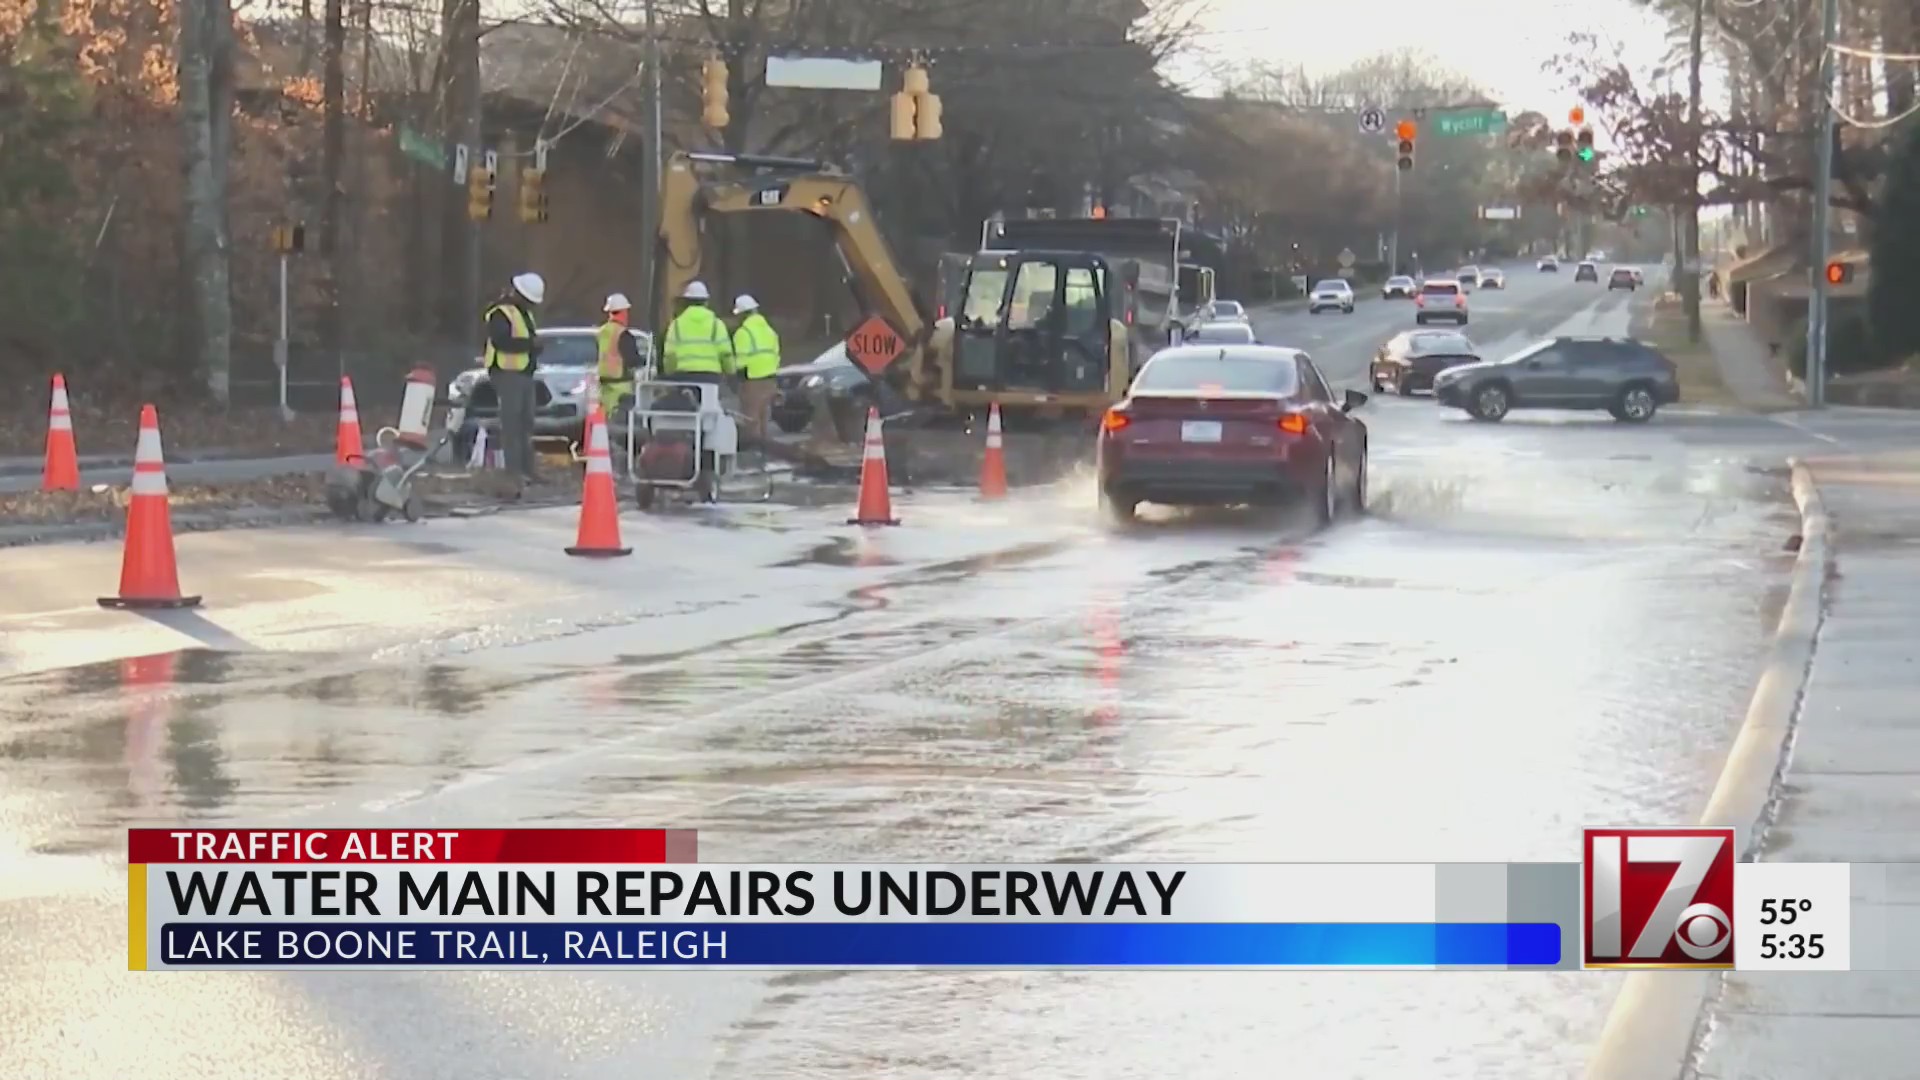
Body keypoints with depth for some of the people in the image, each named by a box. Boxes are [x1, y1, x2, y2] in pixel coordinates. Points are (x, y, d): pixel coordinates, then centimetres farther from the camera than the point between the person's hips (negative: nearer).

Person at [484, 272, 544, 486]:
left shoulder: (525, 312, 19)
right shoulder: (501, 313, -12)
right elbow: (500, 341, -25)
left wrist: (535, 344, 0)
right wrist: (529, 343, -24)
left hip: (525, 373, 10)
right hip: (508, 373, -10)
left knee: (526, 423, 12)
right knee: (512, 423, -12)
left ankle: (527, 470, 16)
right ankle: (513, 472, -14)